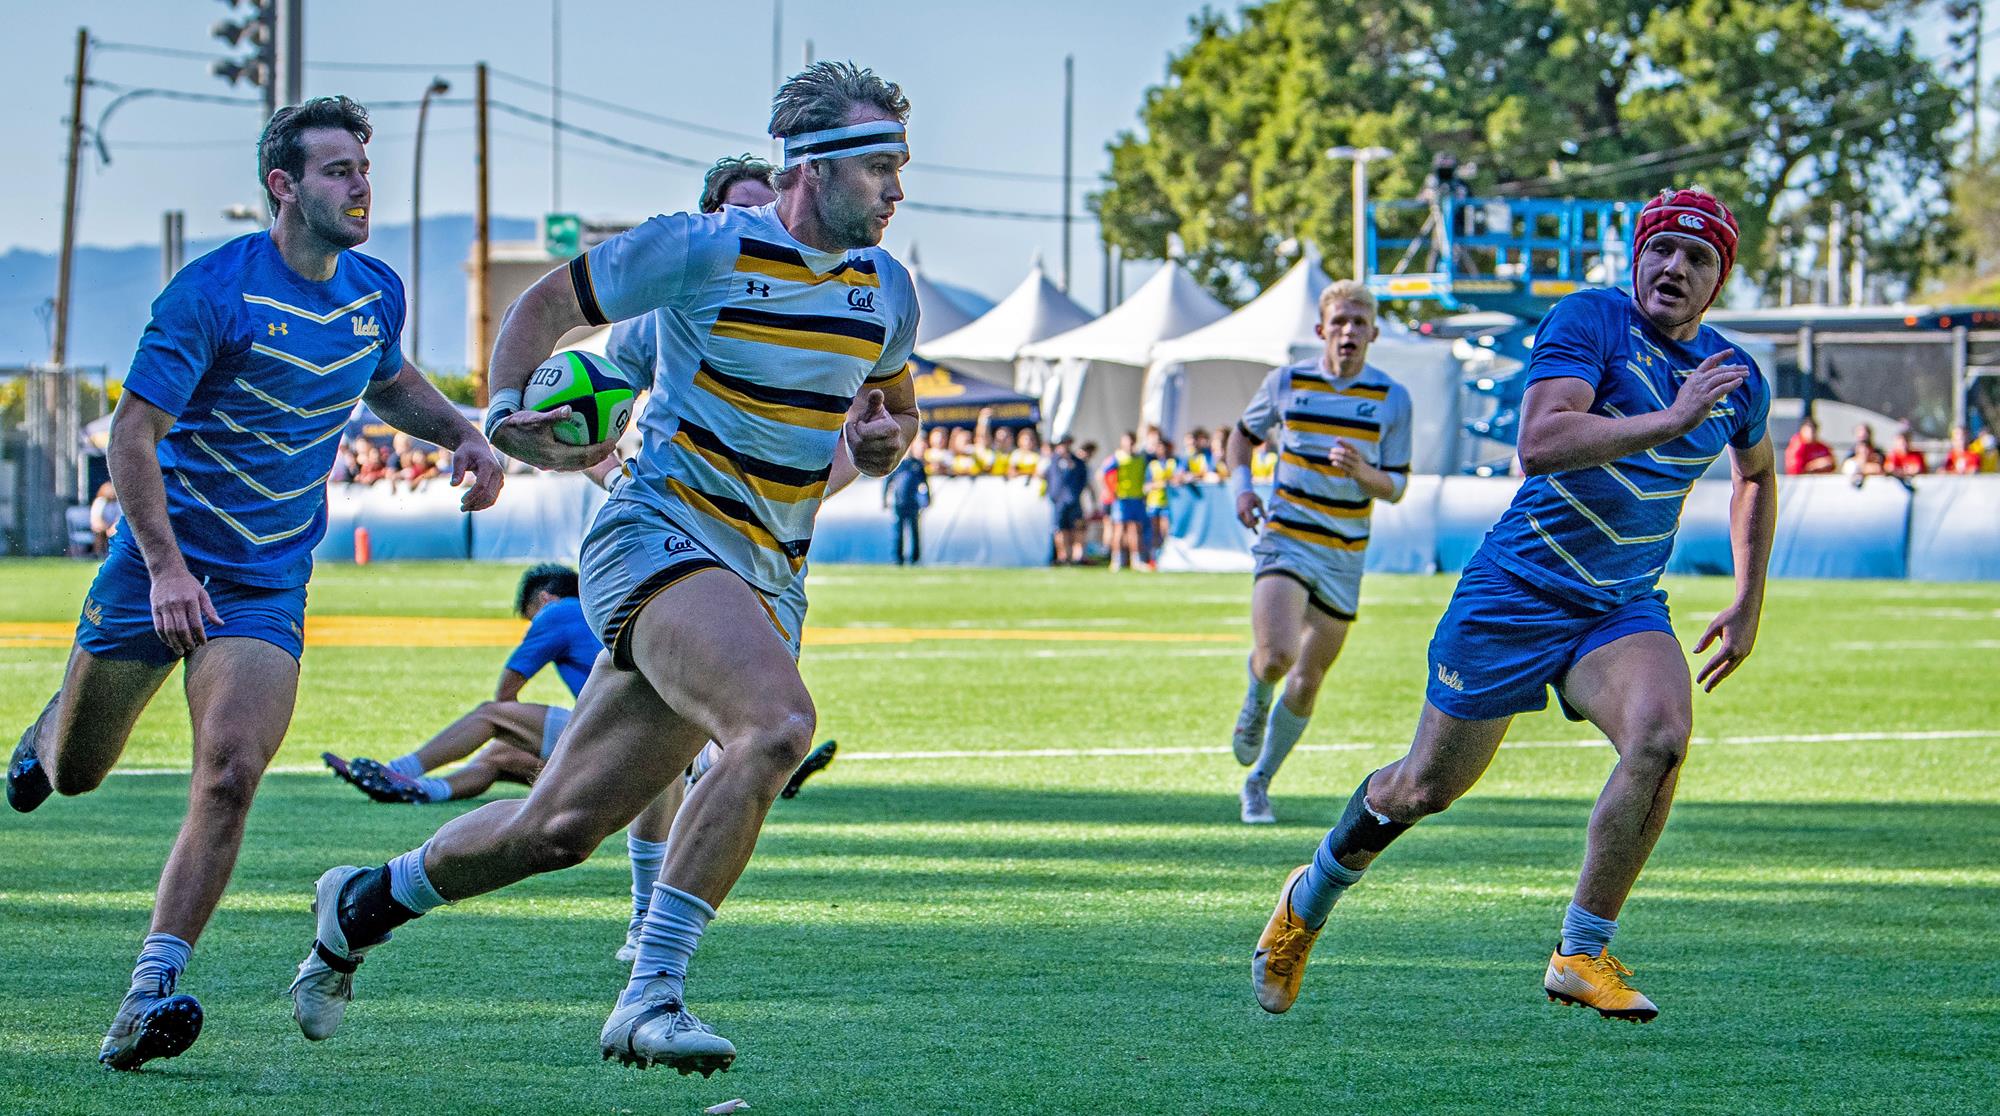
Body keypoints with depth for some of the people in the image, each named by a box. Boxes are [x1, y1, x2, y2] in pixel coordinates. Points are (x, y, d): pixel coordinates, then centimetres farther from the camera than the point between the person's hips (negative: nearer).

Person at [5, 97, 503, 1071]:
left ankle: (151, 990, -18)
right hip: (161, 564, -3)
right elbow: (132, 430, -17)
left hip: (269, 582, 3)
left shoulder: (377, 292, 3)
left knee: (230, 774, -18)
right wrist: (166, 565, -25)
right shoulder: (213, 290, -17)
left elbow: (389, 383, 26)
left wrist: (461, 435, 7)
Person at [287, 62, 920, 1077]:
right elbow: (544, 305, 2)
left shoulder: (884, 287, 8)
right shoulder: (702, 250, -10)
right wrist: (504, 413, -15)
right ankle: (649, 996, -31)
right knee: (779, 724, -33)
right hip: (660, 532, -6)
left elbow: (895, 411, 23)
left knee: (562, 828, 6)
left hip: (762, 584, 6)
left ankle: (365, 903, 32)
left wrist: (883, 441, -1)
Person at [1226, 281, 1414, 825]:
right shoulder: (1286, 383, -1)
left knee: (1308, 682, 6)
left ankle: (1258, 783, 25)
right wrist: (1241, 487, 1)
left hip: (1344, 556, 2)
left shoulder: (1392, 399, 0)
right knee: (1277, 655, -25)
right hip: (1285, 539, -2)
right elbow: (1244, 434, 18)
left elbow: (1396, 486, 2)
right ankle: (1256, 702, 12)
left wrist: (1363, 472, -20)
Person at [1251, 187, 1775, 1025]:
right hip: (1516, 594, -4)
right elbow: (1537, 445, -31)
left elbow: (1756, 474, 26)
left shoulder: (1736, 379, 3)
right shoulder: (1590, 320, -15)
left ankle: (1581, 955, -17)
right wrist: (1669, 420, -36)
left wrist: (1748, 605, 22)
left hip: (1624, 610, 4)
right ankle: (1309, 901, 38)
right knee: (1428, 786, 8)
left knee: (1660, 736, -28)